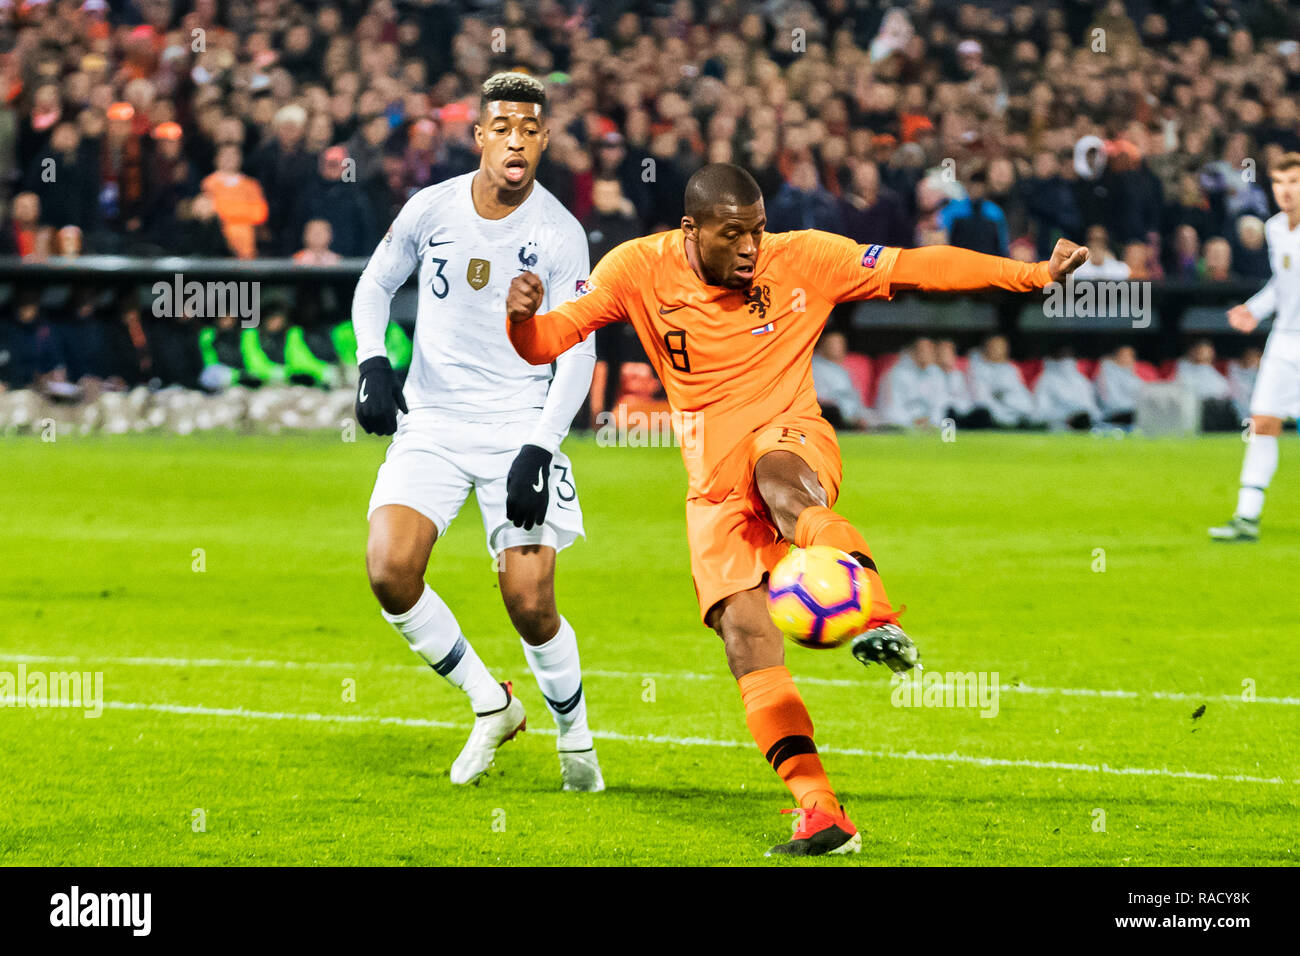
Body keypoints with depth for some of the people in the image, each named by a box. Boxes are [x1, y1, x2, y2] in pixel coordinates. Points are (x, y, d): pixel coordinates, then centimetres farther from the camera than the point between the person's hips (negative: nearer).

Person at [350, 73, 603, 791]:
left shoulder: (560, 234, -7)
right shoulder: (431, 208, -2)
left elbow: (576, 353, -6)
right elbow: (376, 284, 15)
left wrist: (540, 449, -16)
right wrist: (372, 362, -2)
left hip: (519, 428, -2)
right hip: (432, 424, 2)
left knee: (530, 603, -10)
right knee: (390, 570, -18)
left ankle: (574, 735, 19)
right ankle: (490, 704, 4)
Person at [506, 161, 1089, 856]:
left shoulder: (802, 259, -5)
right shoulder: (639, 270, -4)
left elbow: (917, 268, -6)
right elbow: (546, 342, -5)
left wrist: (1035, 274, -12)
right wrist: (523, 316, -29)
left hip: (793, 439, -2)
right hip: (715, 483, 2)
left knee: (775, 476, -39)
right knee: (743, 631, -14)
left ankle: (879, 620, -58)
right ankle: (821, 812, -18)